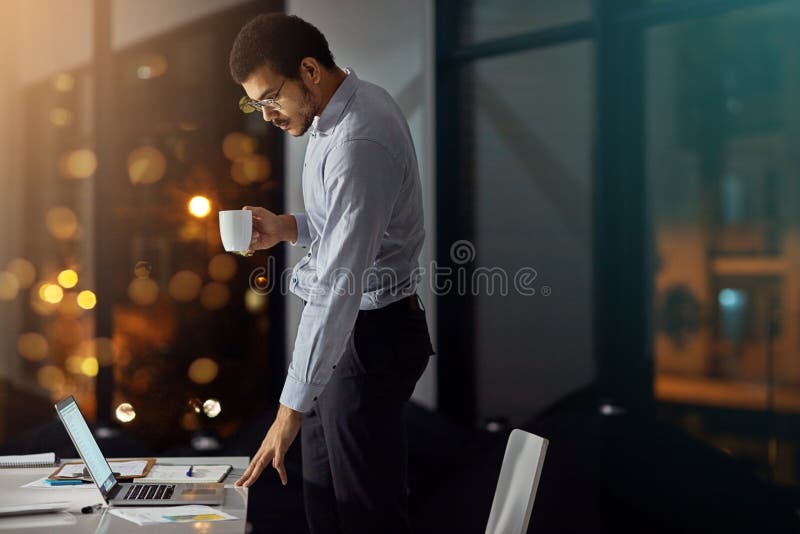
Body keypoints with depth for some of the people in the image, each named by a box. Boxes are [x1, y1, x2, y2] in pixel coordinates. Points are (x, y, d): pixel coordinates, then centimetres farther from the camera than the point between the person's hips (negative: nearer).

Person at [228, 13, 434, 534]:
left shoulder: (358, 144, -26)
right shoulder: (355, 103, 6)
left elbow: (339, 285, -30)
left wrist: (292, 407, -29)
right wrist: (289, 226, 2)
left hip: (369, 337, -10)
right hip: (348, 328, 10)